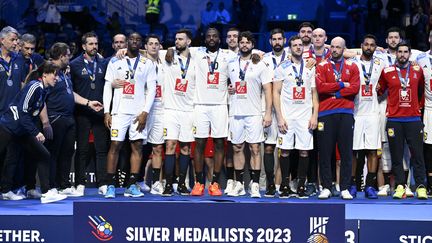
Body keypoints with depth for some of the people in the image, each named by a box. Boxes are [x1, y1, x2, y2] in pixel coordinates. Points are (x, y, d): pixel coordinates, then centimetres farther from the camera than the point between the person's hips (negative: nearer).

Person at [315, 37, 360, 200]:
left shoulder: (352, 67, 11)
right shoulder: (322, 67, 9)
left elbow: (355, 88, -3)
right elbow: (320, 87, -7)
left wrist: (334, 92, -7)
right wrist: (341, 85, -5)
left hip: (346, 113, 1)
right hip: (326, 114, -1)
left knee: (346, 153, 0)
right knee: (325, 152, 0)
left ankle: (345, 189, 5)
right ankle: (326, 188, 6)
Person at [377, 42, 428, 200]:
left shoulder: (417, 71, 8)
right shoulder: (387, 72, 4)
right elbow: (379, 91, 15)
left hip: (414, 119, 1)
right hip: (394, 120, -1)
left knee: (417, 154, -2)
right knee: (396, 156, 1)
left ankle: (421, 187, 0)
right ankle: (400, 186, 5)